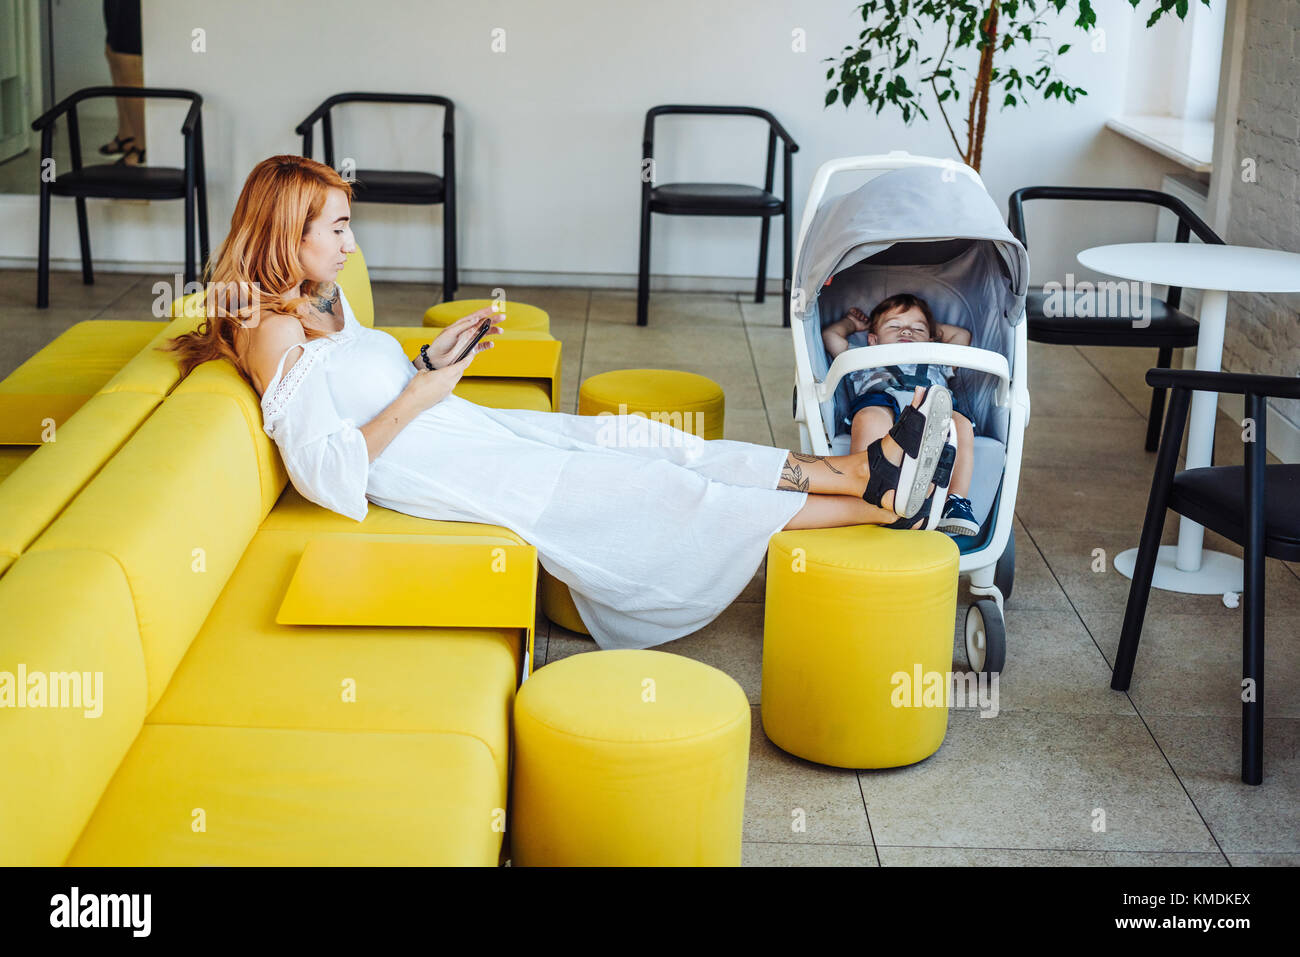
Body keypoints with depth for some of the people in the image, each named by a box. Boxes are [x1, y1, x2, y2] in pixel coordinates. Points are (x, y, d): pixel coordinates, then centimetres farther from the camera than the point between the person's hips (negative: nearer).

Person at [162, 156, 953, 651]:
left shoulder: (323, 303, 11)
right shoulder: (274, 331, -18)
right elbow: (325, 472, -25)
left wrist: (437, 355, 4)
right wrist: (418, 397, -23)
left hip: (463, 431, 9)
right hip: (425, 473, -9)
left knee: (635, 441, -1)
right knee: (633, 486, -9)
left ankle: (850, 469, -2)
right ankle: (869, 504, -5)